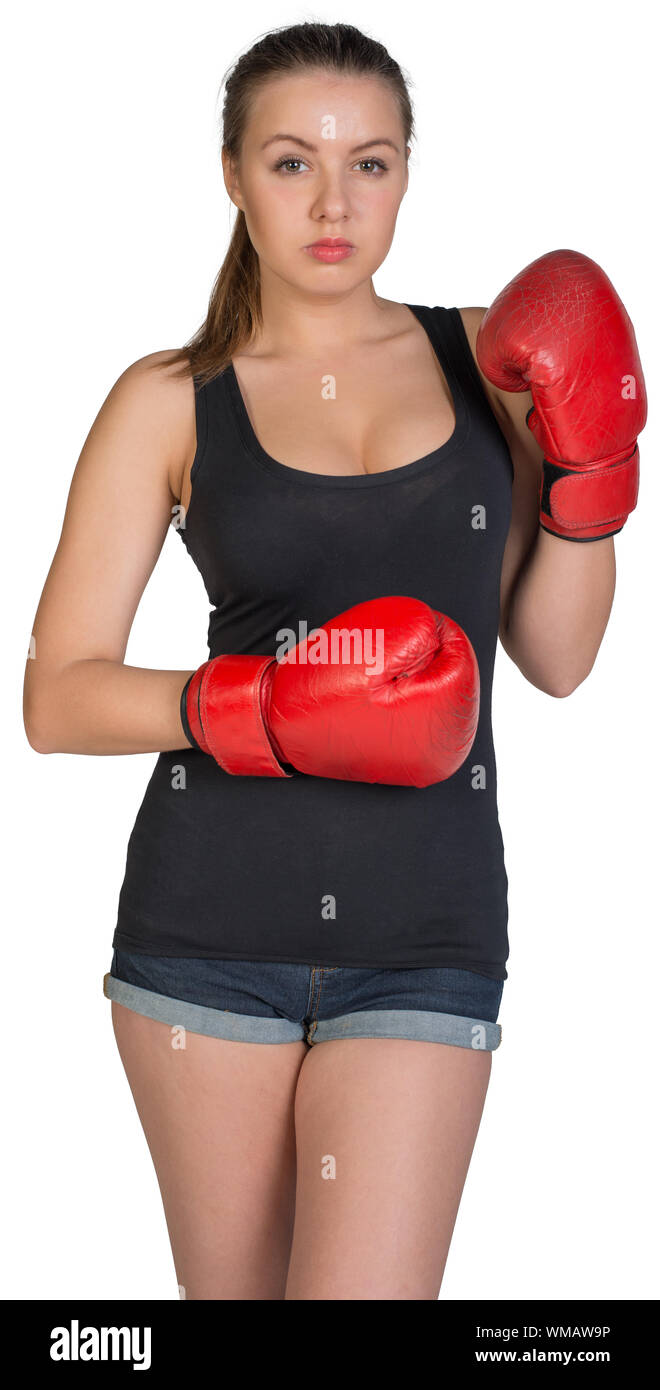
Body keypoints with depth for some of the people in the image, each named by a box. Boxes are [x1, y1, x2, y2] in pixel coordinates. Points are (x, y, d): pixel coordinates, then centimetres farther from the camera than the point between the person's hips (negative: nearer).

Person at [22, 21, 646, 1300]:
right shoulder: (170, 403, 1)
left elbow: (555, 658, 8)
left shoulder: (487, 362, 7)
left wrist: (590, 466, -7)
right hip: (210, 923, 0)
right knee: (229, 1287, 13)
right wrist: (259, 710, -19)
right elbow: (58, 699, -4)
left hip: (425, 937, 1)